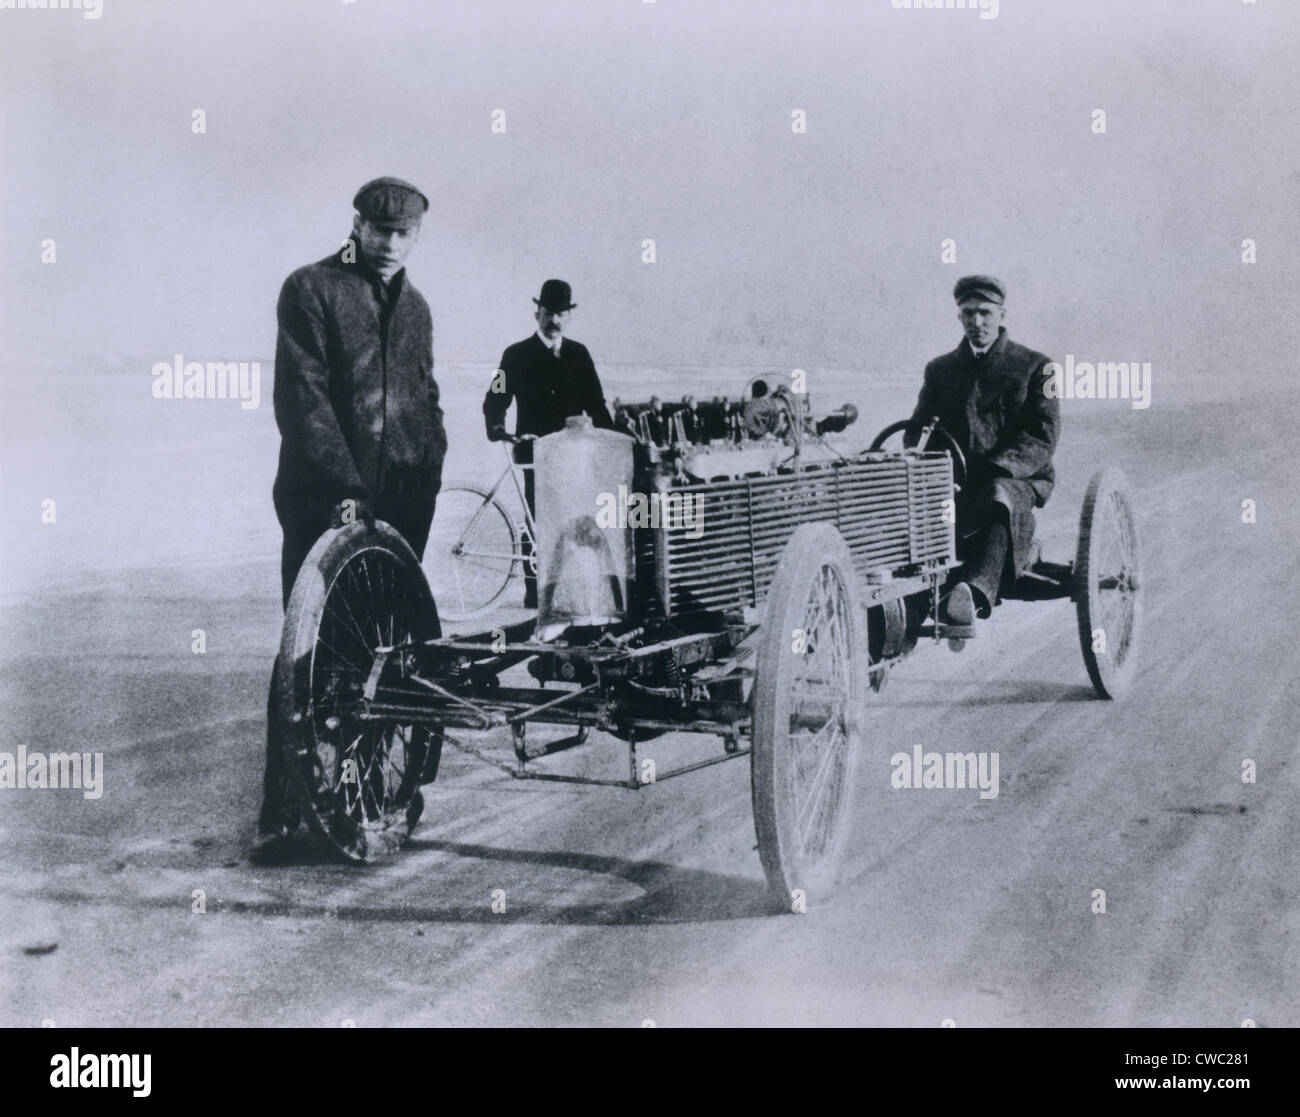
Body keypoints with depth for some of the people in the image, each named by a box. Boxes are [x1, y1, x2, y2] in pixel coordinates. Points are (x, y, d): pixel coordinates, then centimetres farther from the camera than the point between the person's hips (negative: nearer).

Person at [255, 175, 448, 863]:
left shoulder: (412, 305, 19)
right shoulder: (311, 289, -1)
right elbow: (301, 396, -9)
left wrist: (425, 482, 10)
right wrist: (343, 486, -18)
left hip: (398, 503, 5)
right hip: (325, 502, -5)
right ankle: (281, 811, -4)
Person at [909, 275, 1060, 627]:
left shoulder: (1035, 367, 9)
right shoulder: (939, 370, 20)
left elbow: (1043, 439, -2)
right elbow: (917, 430, 14)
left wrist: (993, 470, -19)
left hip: (1019, 480, -3)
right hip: (954, 483, 3)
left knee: (999, 496, -40)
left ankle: (977, 591, -59)